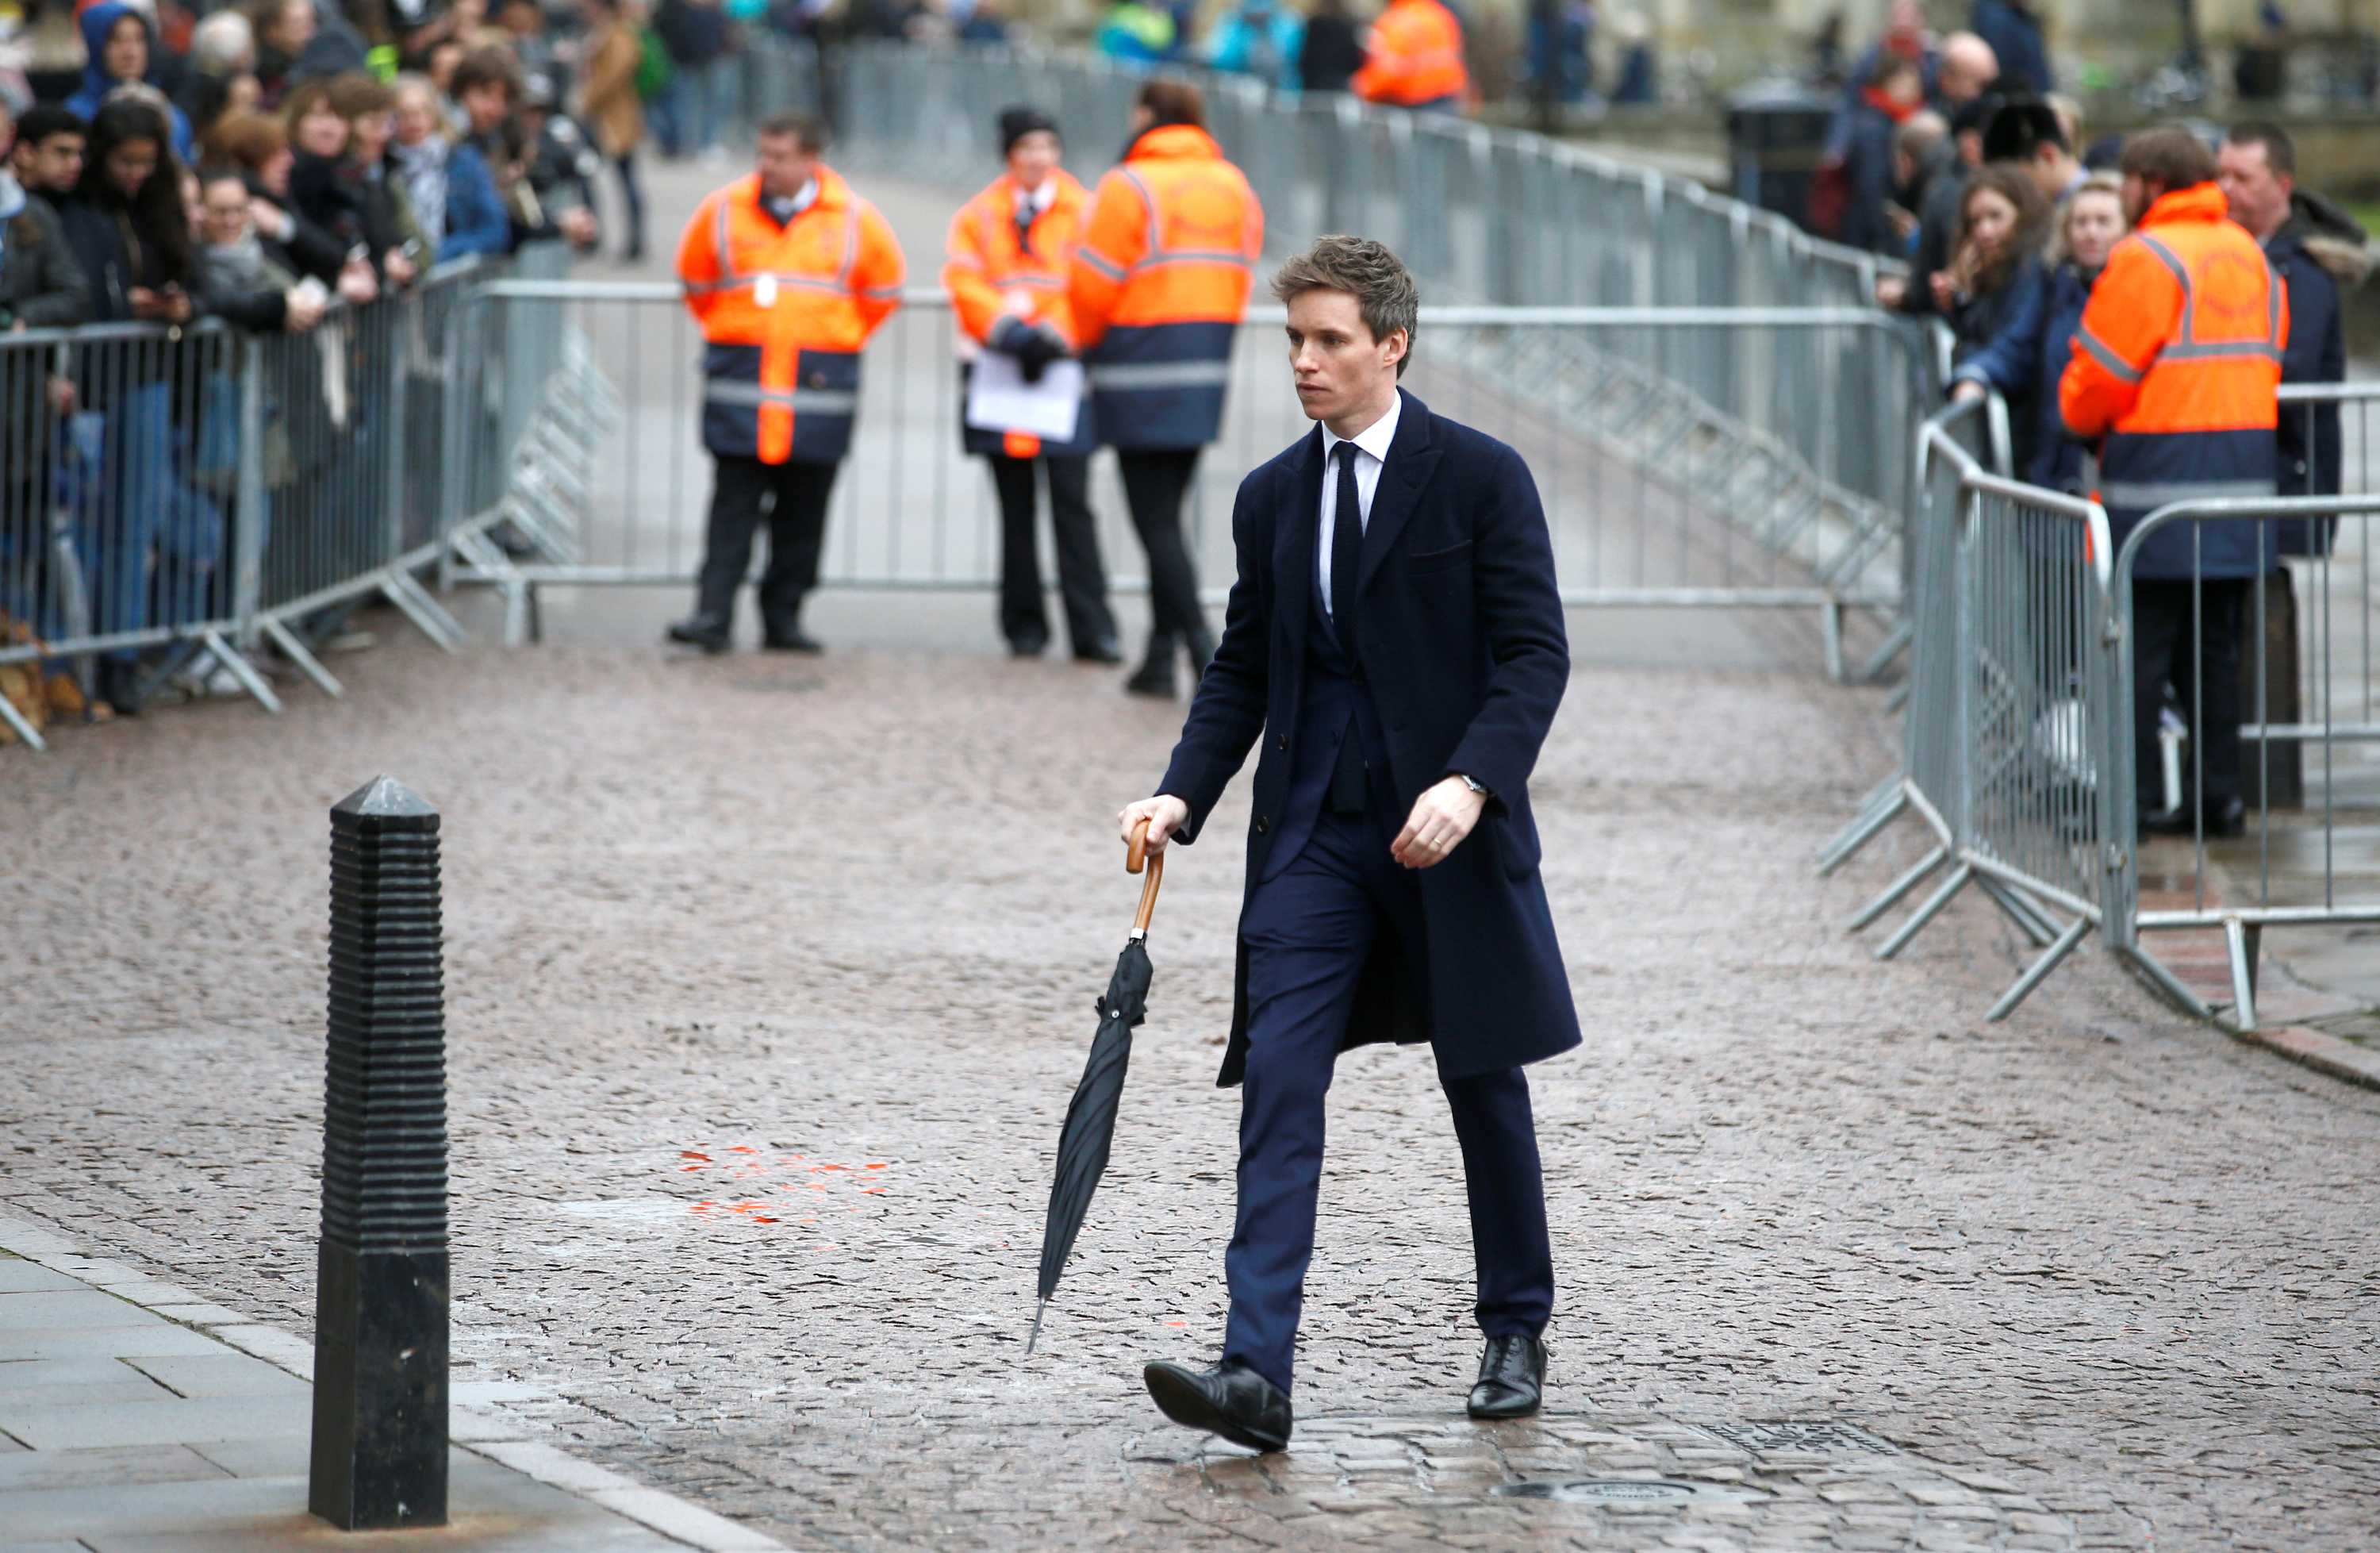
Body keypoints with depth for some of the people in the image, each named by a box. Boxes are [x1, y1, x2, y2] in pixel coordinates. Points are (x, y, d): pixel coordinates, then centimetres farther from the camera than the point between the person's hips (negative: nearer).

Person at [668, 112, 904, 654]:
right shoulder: (723, 212, 3)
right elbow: (695, 282, 19)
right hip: (739, 381, 0)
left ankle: (783, 617, 11)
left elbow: (883, 292, 15)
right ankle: (713, 613, -10)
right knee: (733, 502, -8)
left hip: (819, 383, 0)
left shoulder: (854, 220, 2)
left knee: (803, 508, 4)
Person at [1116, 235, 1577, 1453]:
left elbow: (1534, 652, -9)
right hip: (1313, 835, 3)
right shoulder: (1271, 498, 10)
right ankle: (1256, 1374, -18)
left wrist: (1472, 782, -23)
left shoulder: (1480, 478, -5)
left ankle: (1515, 1335, 30)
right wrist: (1181, 794, -1)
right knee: (1277, 1083, -10)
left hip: (1445, 832, -3)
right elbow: (1242, 670, 15)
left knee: (1485, 1086, 10)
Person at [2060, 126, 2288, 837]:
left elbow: (2099, 377, -8)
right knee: (2216, 643, 11)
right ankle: (2219, 795, 11)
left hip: (2159, 471, -7)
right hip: (2244, 475, 7)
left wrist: (2081, 413, 12)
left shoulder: (2146, 259, -10)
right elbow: (2268, 361, 17)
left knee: (2139, 644, -2)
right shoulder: (2251, 257, 14)